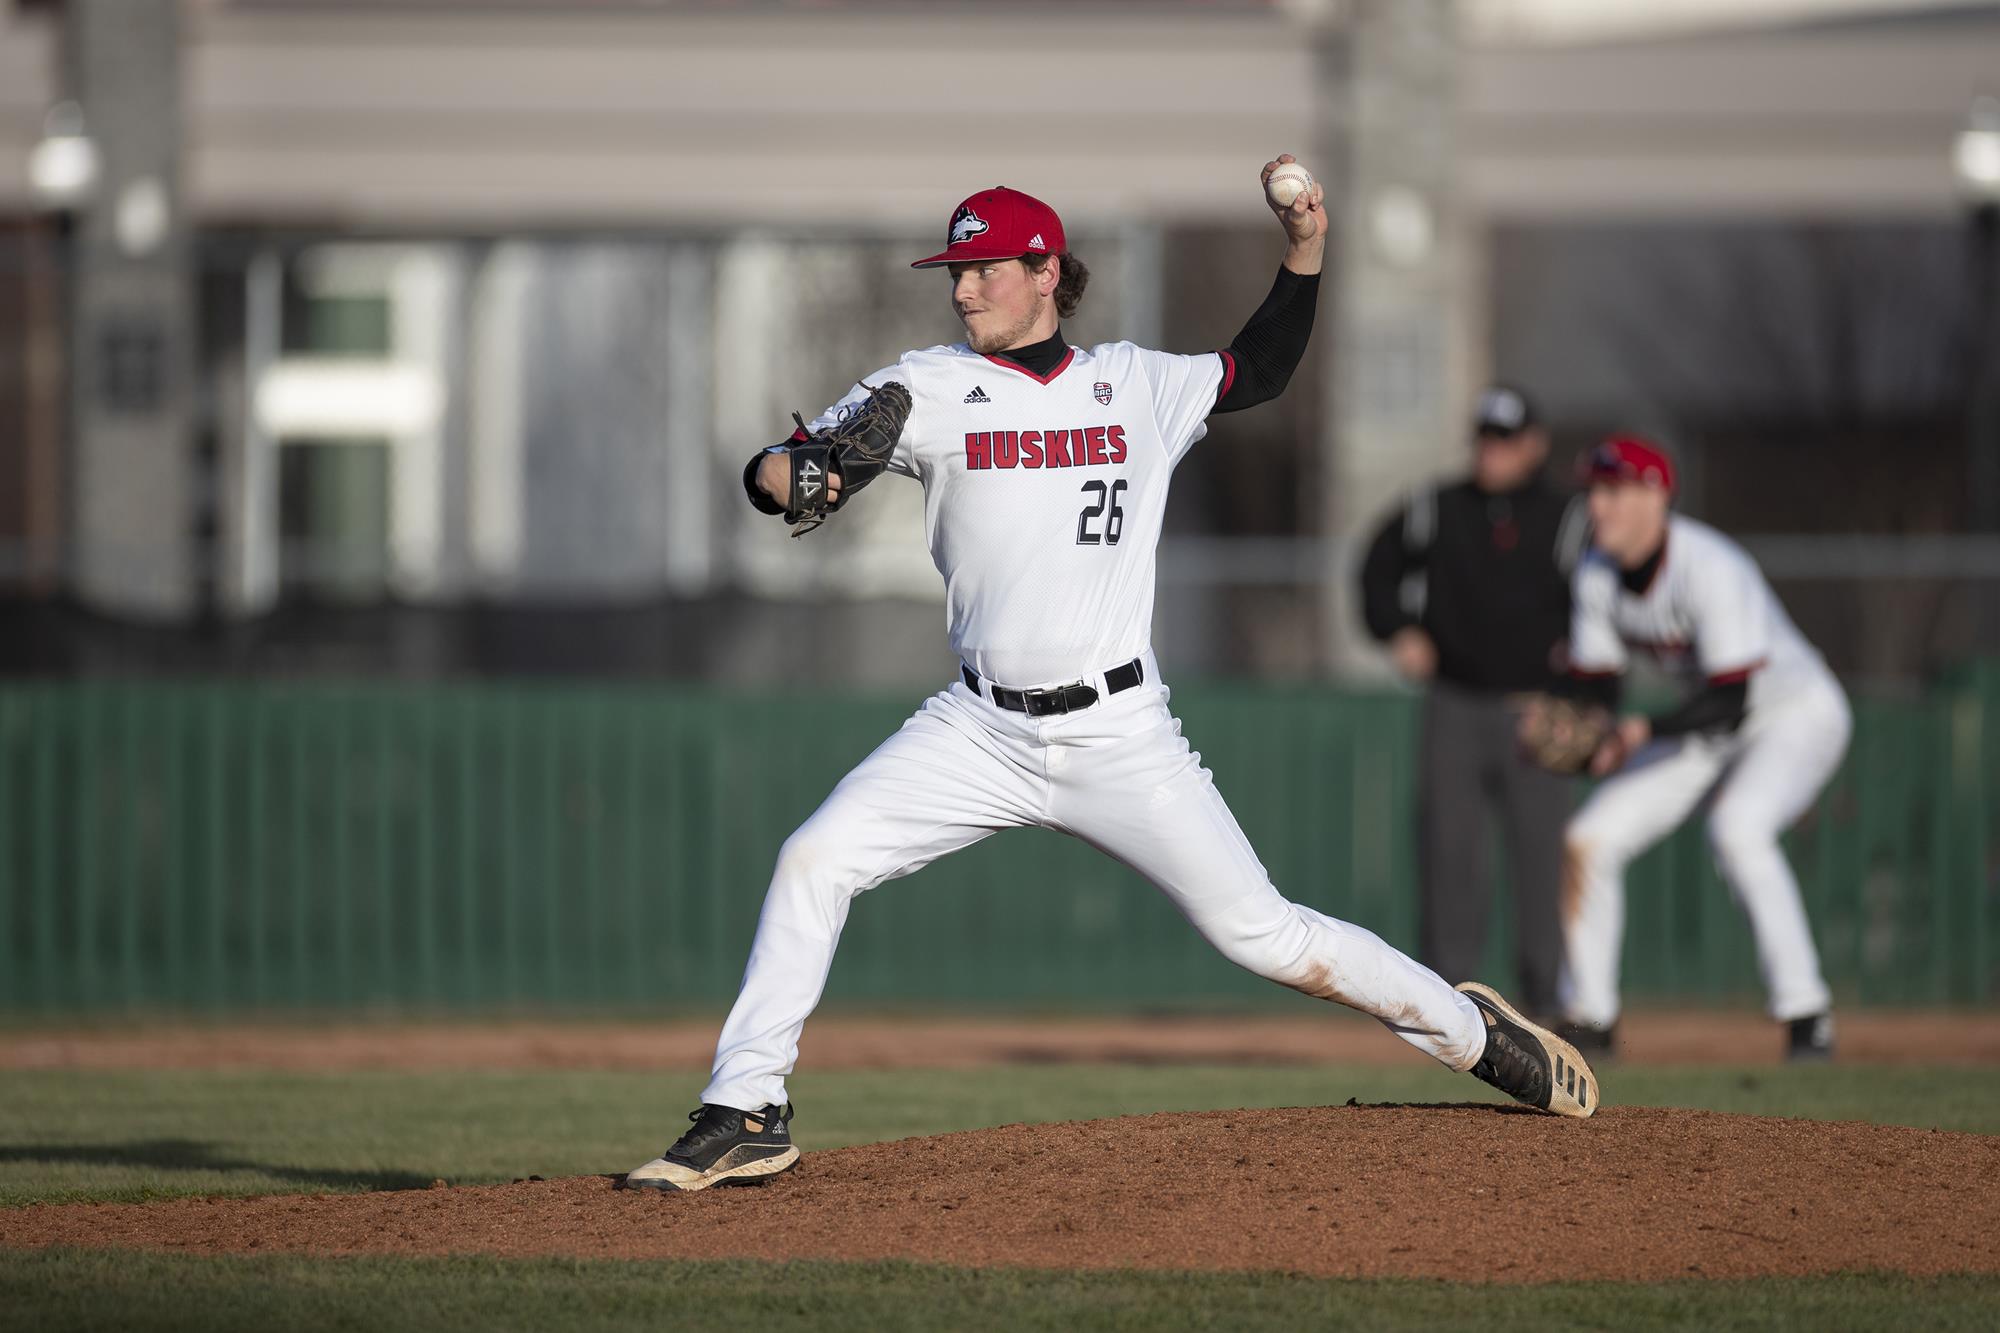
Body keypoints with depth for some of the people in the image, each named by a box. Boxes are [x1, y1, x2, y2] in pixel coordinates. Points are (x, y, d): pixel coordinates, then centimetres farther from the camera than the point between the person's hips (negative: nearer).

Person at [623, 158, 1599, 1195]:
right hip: (980, 730, 1)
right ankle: (744, 1117, -9)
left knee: (1261, 934, -2)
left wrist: (1304, 252, 12)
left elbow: (1259, 373, 24)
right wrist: (787, 476, -30)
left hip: (1118, 738, -1)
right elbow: (779, 472, -6)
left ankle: (1467, 1029, 17)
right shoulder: (931, 387, 1)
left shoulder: (1135, 384, 6)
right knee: (814, 860, -15)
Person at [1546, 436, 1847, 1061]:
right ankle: (1589, 1019, 16)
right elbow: (1595, 687, 2)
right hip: (1709, 729, 8)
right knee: (1589, 839, -1)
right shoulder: (1597, 573, -6)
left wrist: (1647, 731, -44)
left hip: (1798, 713, -8)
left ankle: (1806, 1016, -30)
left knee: (1736, 827, -35)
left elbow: (1731, 701, -33)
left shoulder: (1710, 568, -29)